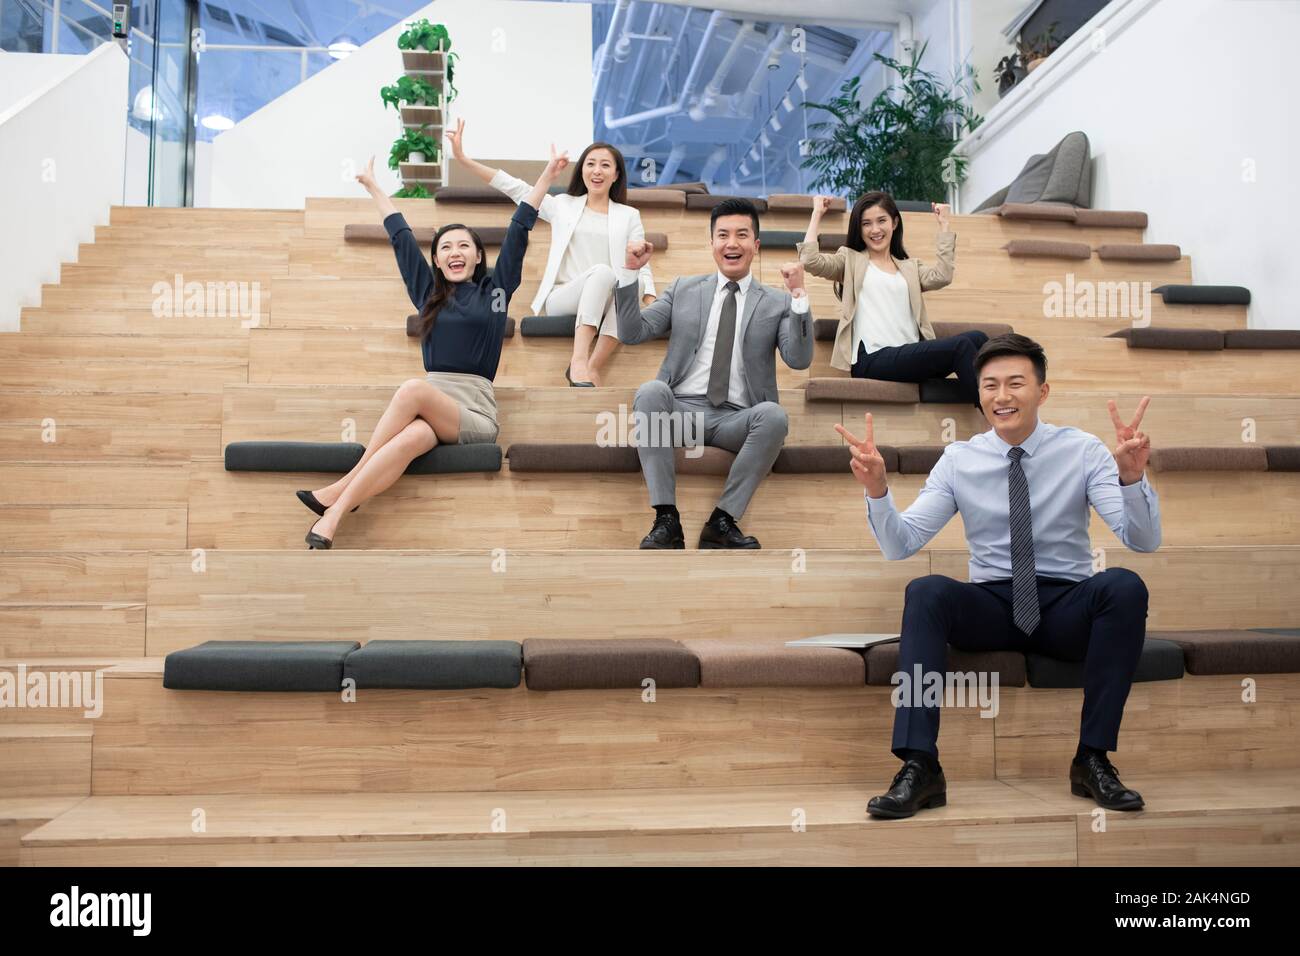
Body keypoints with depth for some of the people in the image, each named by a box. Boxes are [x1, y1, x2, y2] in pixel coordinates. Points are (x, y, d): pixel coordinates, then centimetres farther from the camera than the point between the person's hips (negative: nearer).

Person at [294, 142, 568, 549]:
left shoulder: (494, 289, 12)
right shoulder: (428, 293, 18)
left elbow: (518, 230, 9)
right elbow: (401, 236, 26)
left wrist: (547, 176, 9)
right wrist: (374, 187, 35)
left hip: (475, 412, -2)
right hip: (430, 407, 2)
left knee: (413, 389, -32)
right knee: (412, 437, -35)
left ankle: (340, 492, -27)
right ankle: (332, 517, -46)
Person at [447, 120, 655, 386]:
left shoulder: (629, 215, 18)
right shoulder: (563, 206, 19)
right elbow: (516, 188, 14)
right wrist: (463, 159, 8)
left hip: (606, 304, 1)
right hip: (562, 297, -1)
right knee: (602, 271, -33)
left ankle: (594, 368, -37)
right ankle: (578, 361, -45)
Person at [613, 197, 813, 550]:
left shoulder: (777, 303, 11)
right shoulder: (684, 289, 16)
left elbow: (799, 360, -4)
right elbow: (632, 333, 9)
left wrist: (798, 296, -14)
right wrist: (631, 272, -2)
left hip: (736, 421, -1)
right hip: (682, 410, 1)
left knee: (774, 415, -32)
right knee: (651, 390, -31)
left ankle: (722, 521, -21)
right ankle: (666, 519, -29)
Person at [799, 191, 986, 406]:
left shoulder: (910, 267, 27)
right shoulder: (851, 260, 17)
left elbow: (941, 276, 6)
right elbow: (810, 260, -1)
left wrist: (944, 224, 15)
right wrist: (817, 213, 9)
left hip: (912, 356, 5)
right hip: (873, 359, -5)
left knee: (976, 338, -23)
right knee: (962, 345, -26)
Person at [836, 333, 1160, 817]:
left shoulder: (1083, 451, -1)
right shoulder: (958, 459, 1)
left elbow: (1144, 540, -10)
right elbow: (900, 545, -4)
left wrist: (1132, 477, -29)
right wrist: (877, 490, -23)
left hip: (1067, 609, 0)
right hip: (989, 606, 0)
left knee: (1125, 585, -31)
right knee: (926, 591, -30)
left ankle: (1093, 760, -20)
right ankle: (919, 767, -30)